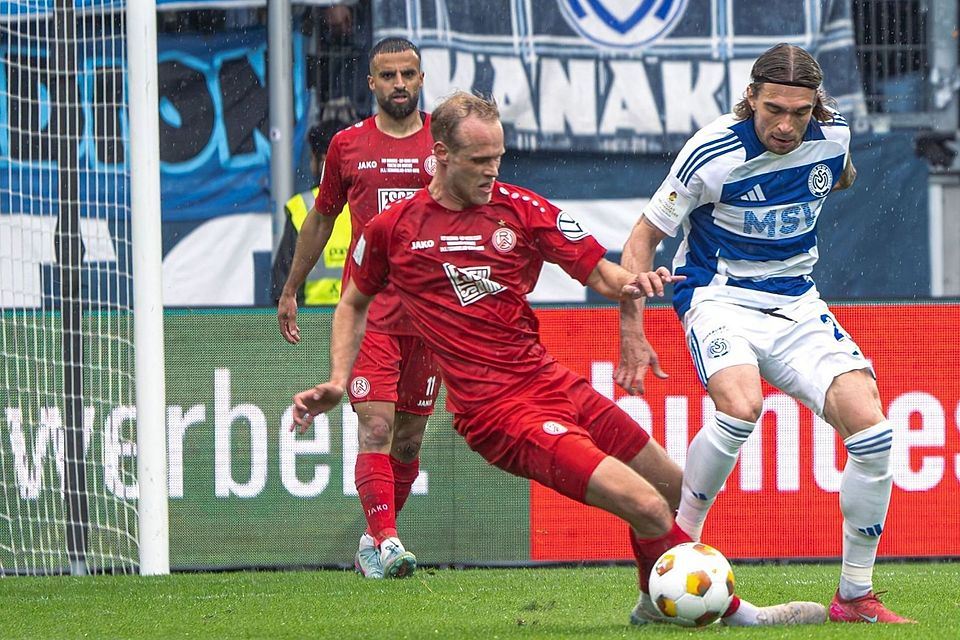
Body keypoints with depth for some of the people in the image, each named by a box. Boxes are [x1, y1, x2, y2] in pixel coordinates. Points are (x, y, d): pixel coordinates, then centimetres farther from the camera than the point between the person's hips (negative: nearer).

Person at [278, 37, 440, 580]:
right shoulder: (348, 145, 6)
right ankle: (385, 543, -22)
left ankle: (373, 543, 21)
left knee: (409, 437, 7)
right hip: (368, 309, -1)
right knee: (376, 426, -15)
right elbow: (321, 218, 19)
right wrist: (291, 290, 23)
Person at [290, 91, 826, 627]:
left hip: (555, 384, 6)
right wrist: (338, 382, 7)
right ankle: (737, 613, -5)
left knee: (676, 488, 15)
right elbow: (354, 303, 17)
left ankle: (656, 602, 41)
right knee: (647, 506, -19)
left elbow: (600, 273, 3)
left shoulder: (521, 210, 4)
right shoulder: (392, 229, 0)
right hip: (500, 412, -5)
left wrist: (632, 282, -19)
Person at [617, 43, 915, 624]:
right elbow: (645, 236, -7)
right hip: (720, 298, -4)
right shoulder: (713, 153, -17)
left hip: (796, 305, 4)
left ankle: (855, 596, -1)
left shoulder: (833, 136, -6)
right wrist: (632, 332, -10)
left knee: (871, 428, -15)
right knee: (741, 405, -36)